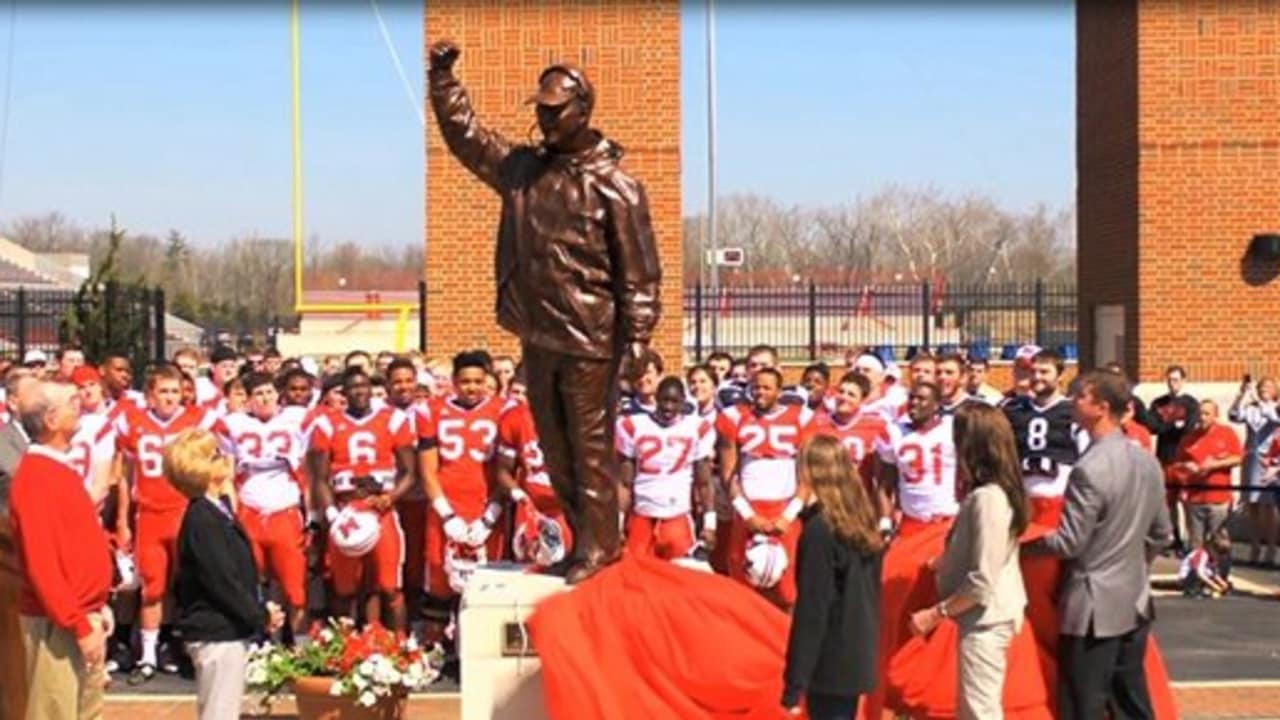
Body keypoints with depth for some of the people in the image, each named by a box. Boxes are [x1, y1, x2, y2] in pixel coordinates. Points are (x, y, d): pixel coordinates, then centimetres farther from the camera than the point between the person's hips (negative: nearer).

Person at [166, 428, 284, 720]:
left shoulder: (217, 510, 11)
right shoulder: (202, 520, -19)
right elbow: (222, 581, -21)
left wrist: (259, 610, 5)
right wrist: (260, 616, -11)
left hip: (227, 630, 10)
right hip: (216, 632, -10)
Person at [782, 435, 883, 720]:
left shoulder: (820, 531, -17)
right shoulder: (862, 522, 7)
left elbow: (811, 611, -18)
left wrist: (794, 684, -16)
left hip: (831, 663, -8)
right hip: (858, 657, 8)